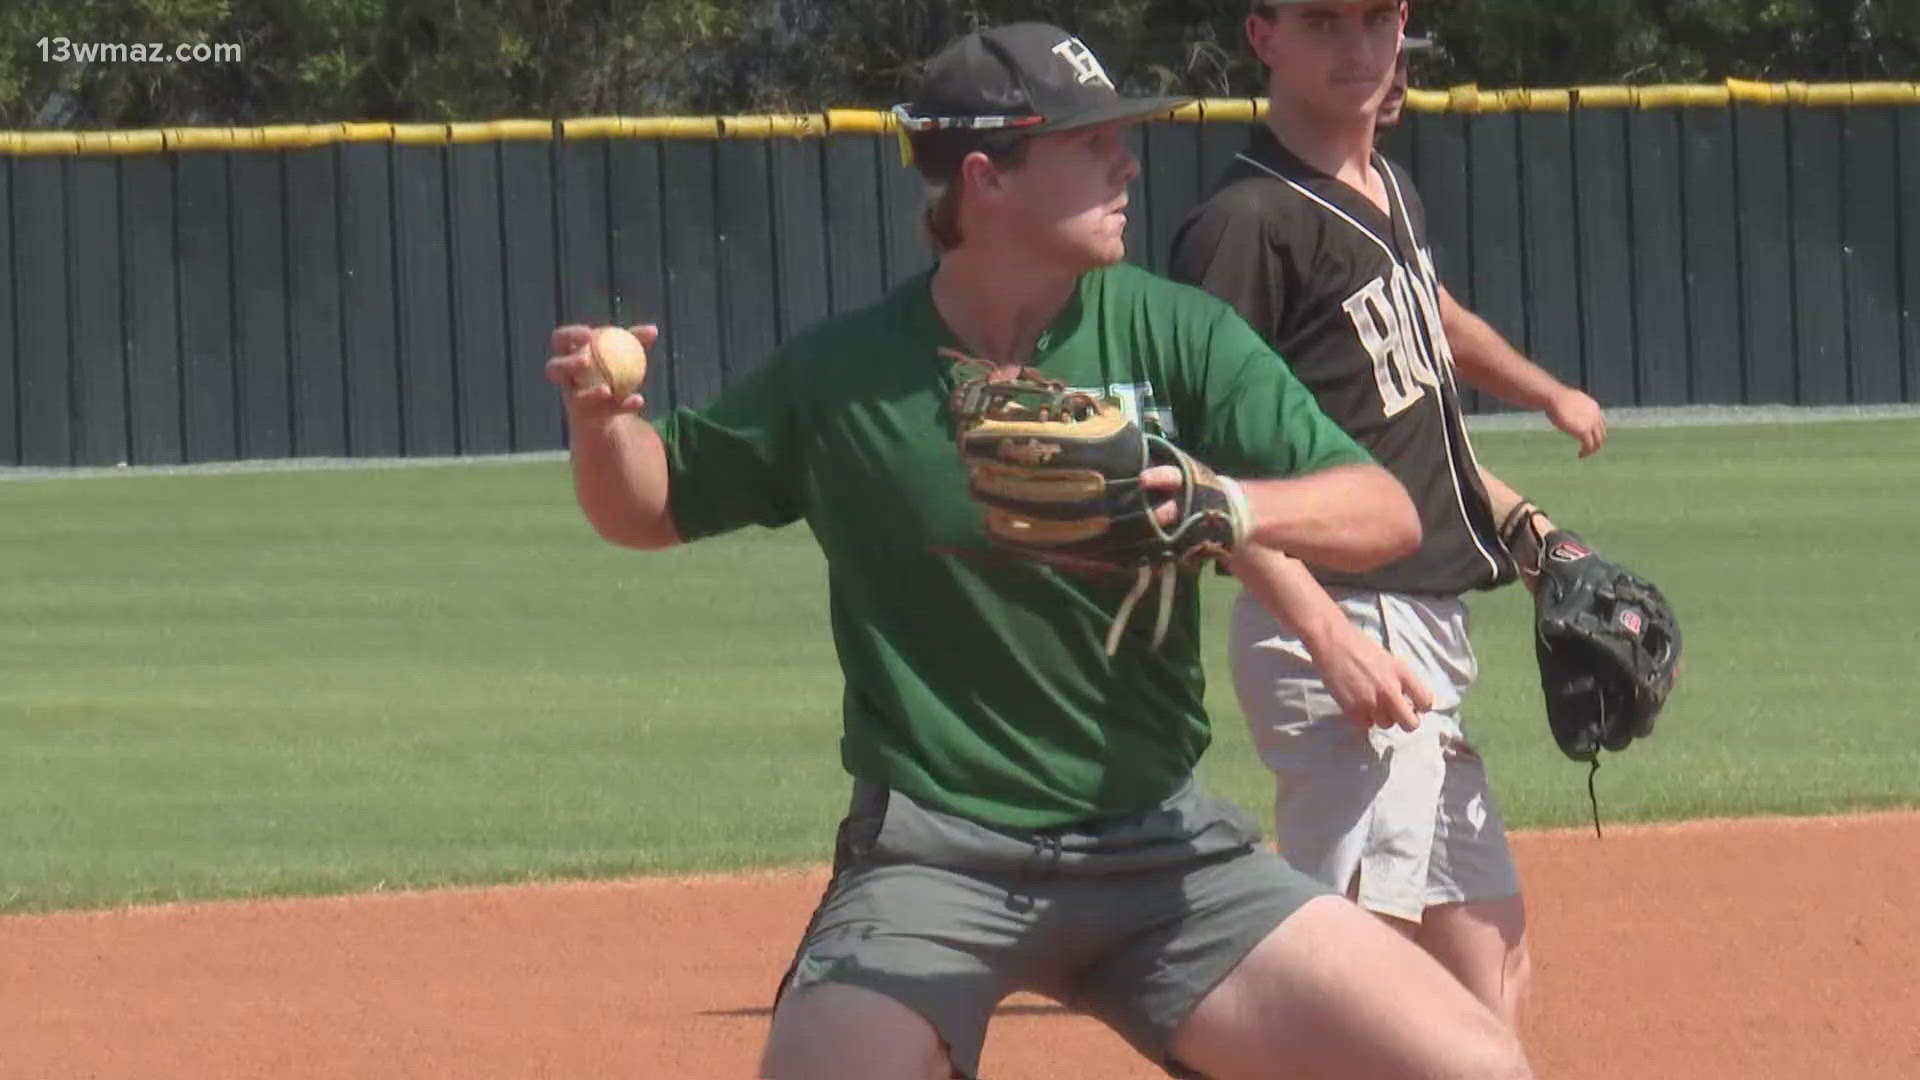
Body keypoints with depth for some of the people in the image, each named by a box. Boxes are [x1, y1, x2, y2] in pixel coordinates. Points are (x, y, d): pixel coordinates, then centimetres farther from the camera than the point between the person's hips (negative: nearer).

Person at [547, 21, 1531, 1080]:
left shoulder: (1174, 337, -1)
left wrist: (1232, 508, -29)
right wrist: (601, 418, -10)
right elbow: (647, 509, 12)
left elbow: (1387, 514, -9)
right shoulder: (840, 376, -1)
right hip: (927, 862, -2)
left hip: (1159, 852, 2)